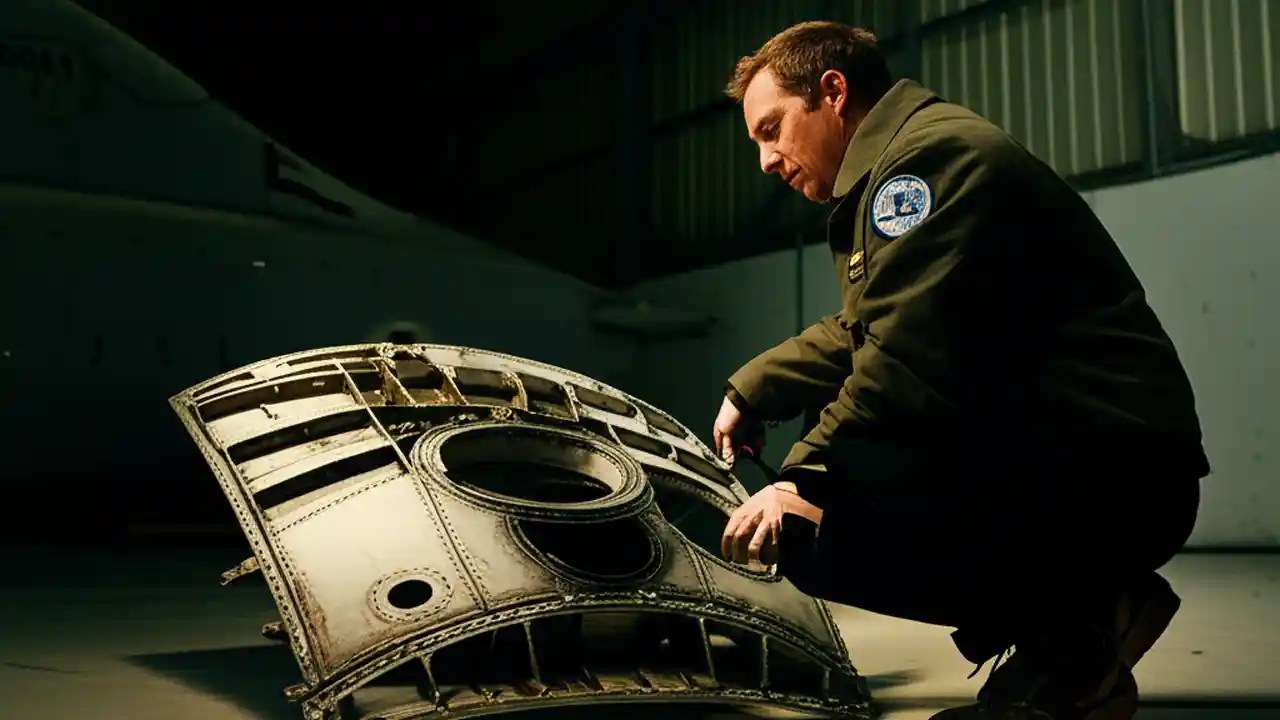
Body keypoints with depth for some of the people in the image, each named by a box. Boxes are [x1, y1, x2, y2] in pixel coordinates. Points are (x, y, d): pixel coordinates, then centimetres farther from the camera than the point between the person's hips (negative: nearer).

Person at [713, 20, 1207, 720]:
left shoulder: (933, 152, -12)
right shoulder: (888, 175, 22)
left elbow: (907, 366, -23)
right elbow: (855, 334, 32)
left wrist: (806, 481, -17)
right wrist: (750, 391, 25)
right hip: (1037, 452, 11)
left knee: (811, 524, -23)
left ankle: (1073, 623, -4)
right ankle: (1067, 620, 12)